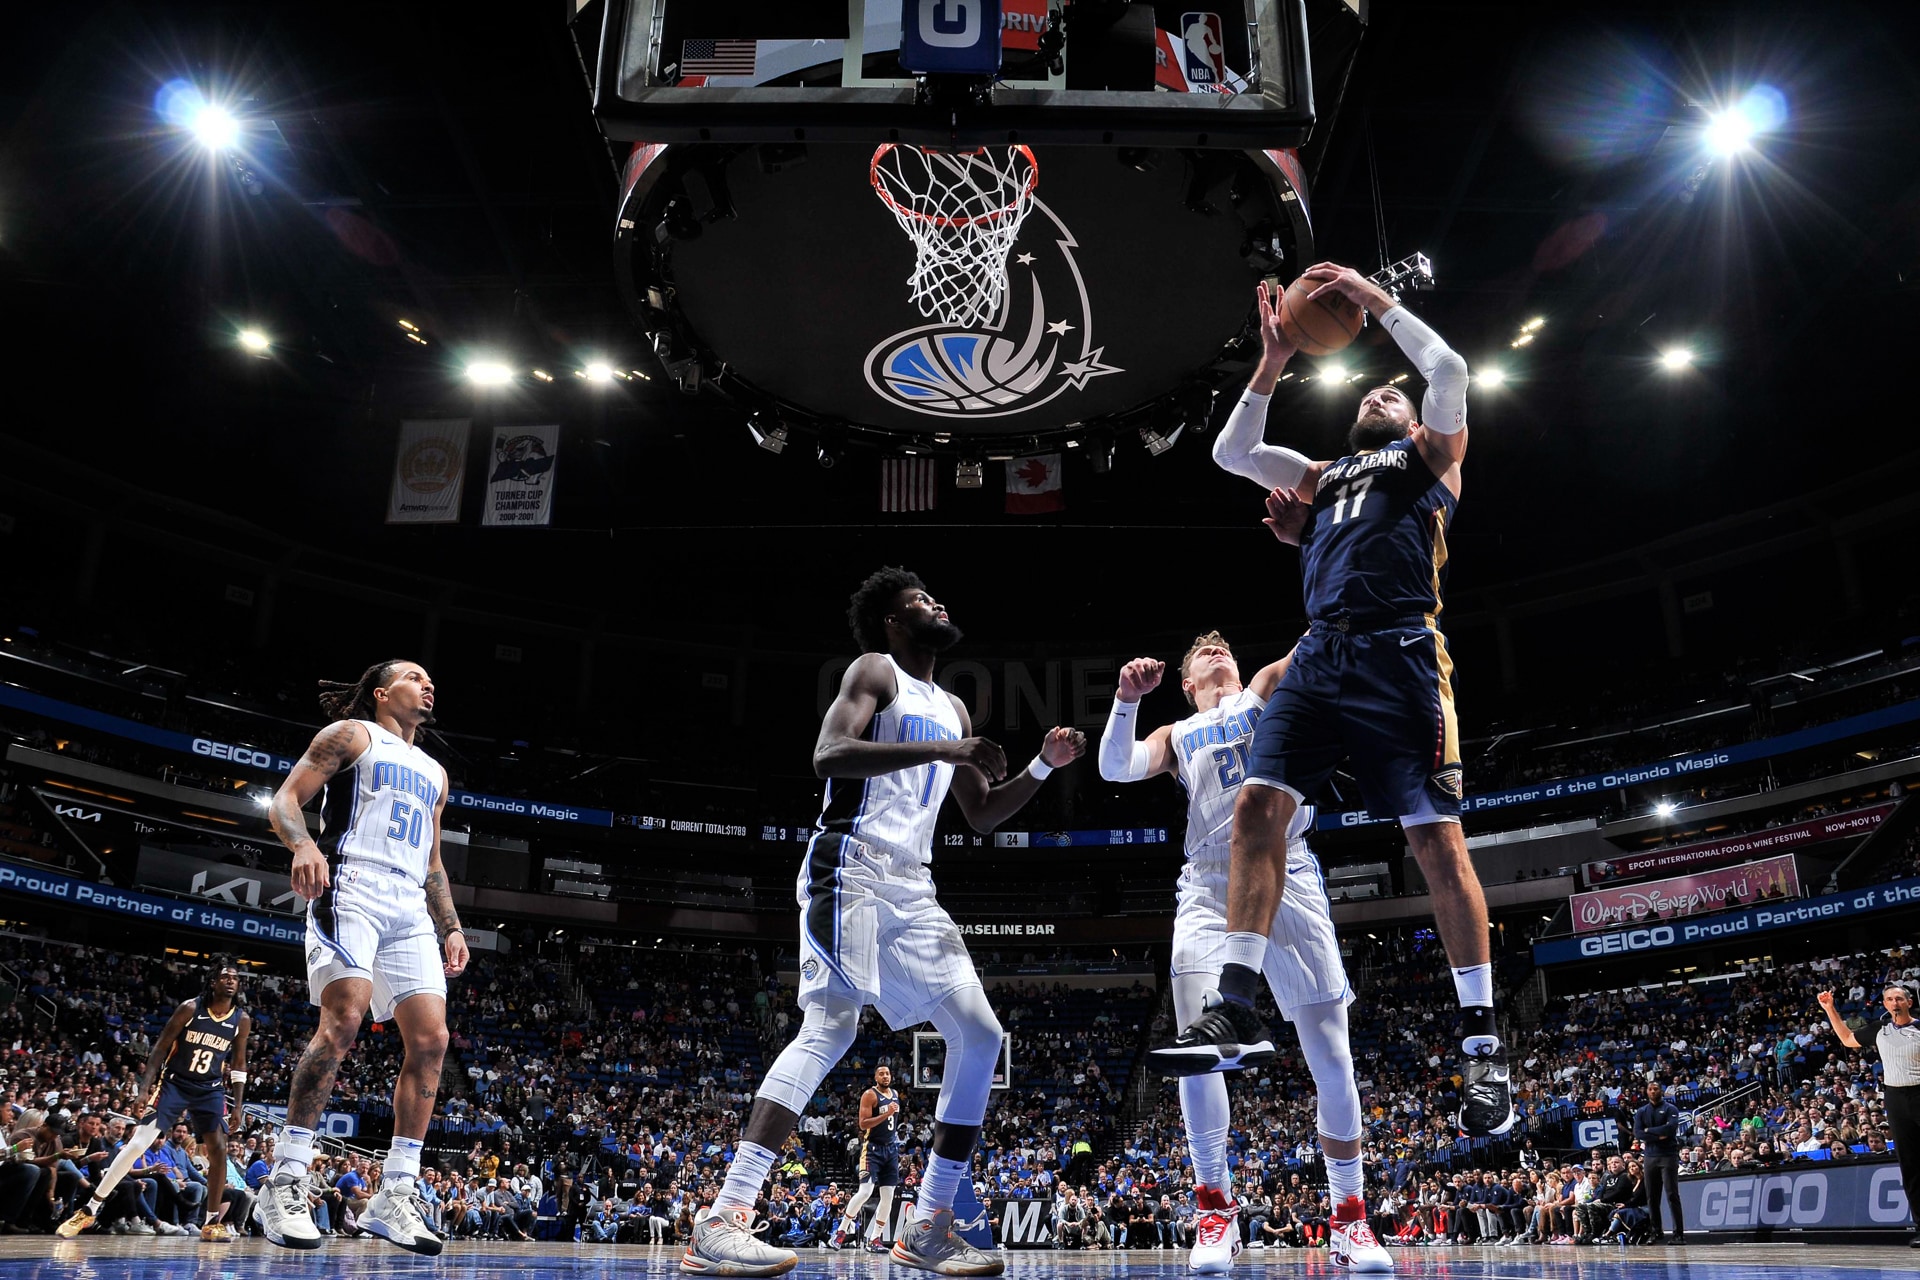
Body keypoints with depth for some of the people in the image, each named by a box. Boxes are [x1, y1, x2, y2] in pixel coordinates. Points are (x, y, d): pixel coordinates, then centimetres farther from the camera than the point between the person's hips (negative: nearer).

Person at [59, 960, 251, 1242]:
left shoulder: (242, 1020, -3)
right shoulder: (190, 1008, -11)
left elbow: (238, 1064, 5)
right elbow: (161, 1047, -7)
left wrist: (238, 1104, 1)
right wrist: (146, 1084, -16)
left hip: (210, 1089, 3)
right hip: (174, 1082, -3)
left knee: (219, 1151, -4)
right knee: (138, 1143, -10)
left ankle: (212, 1224, 6)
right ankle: (89, 1210, 3)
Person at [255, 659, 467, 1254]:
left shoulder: (433, 772, 28)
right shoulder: (352, 734, 10)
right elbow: (284, 801, 0)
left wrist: (451, 928, 17)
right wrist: (304, 844, -21)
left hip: (411, 908, 7)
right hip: (351, 887, -6)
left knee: (430, 1039, -6)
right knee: (344, 1018, -24)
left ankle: (393, 1199, -2)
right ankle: (282, 1184, -15)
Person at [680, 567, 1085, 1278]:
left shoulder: (952, 709, 24)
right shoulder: (875, 671, 1)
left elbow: (982, 814, 28)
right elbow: (828, 754, -17)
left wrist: (1042, 766, 15)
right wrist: (941, 751, -22)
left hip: (911, 889, 8)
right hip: (853, 866, -8)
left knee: (980, 1037, 1)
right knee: (830, 1027, -22)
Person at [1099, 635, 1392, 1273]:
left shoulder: (1267, 691, 20)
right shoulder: (1176, 737, 22)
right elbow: (1114, 768, 4)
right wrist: (1127, 699, -9)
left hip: (1288, 874, 0)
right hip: (1210, 885, 1)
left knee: (1330, 1052, -2)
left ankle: (1349, 1219, 12)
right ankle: (1215, 1210, 0)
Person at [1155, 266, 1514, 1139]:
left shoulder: (1429, 455, 18)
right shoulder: (1325, 475, 31)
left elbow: (1448, 371, 1)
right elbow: (1231, 452, 26)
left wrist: (1373, 297, 8)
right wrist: (1273, 365, 20)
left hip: (1396, 654, -5)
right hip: (1318, 655, 5)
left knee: (1437, 840, -9)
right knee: (1256, 808, -11)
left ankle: (1483, 1048, -3)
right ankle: (1237, 1015, -10)